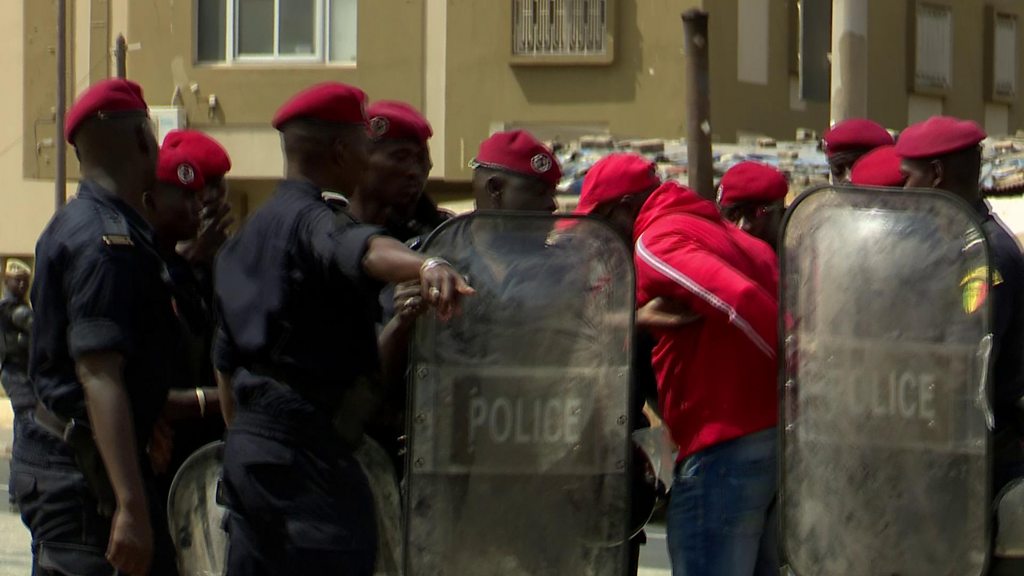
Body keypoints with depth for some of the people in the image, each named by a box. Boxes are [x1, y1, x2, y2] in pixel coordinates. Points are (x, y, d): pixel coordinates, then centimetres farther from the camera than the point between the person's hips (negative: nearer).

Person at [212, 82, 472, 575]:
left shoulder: (244, 238, 20)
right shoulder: (310, 220, -11)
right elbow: (362, 251, -36)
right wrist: (426, 265, -55)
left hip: (248, 442, 10)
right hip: (306, 447, -10)